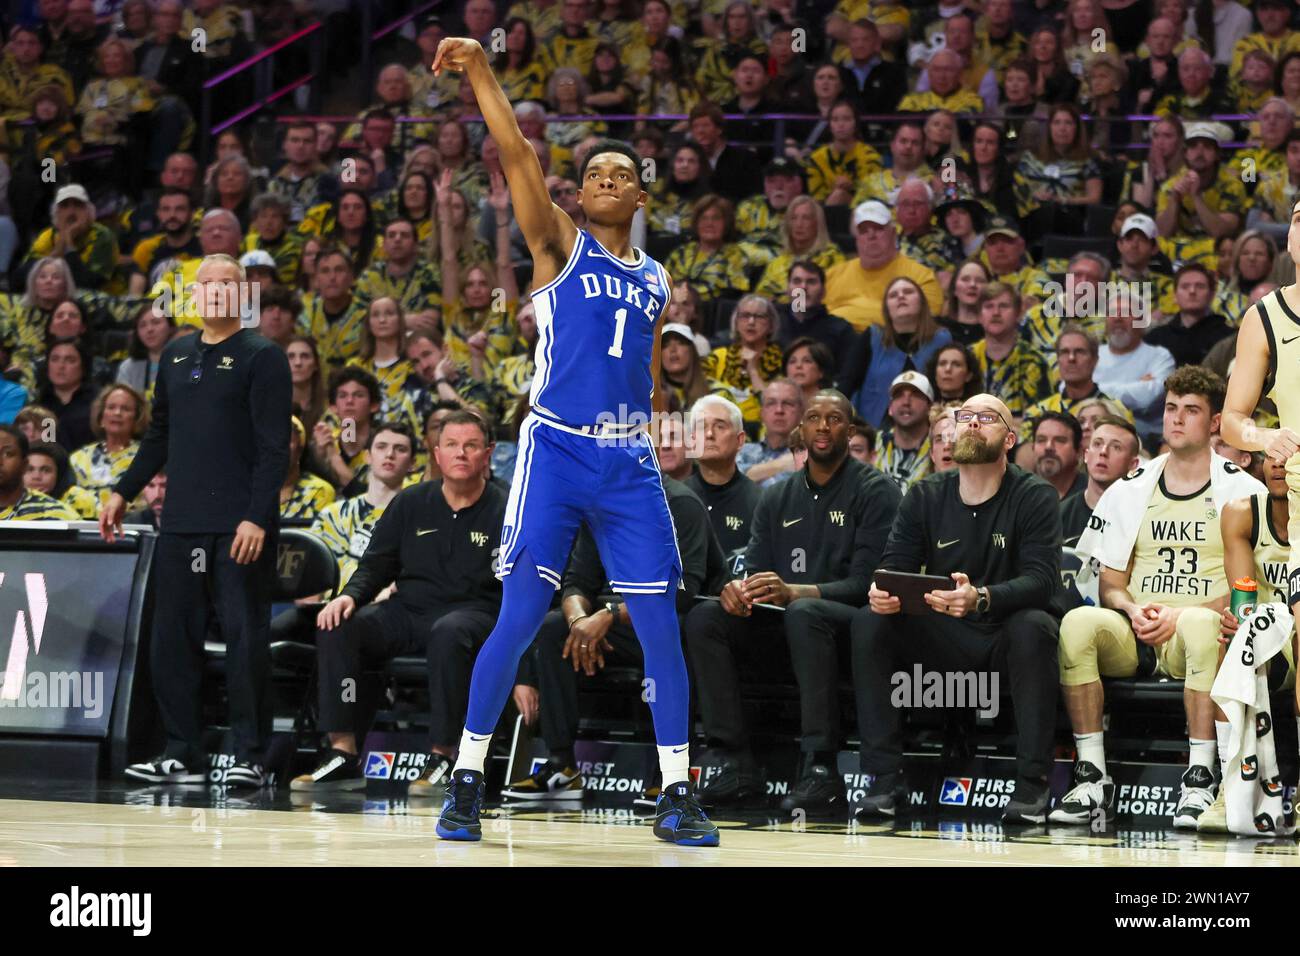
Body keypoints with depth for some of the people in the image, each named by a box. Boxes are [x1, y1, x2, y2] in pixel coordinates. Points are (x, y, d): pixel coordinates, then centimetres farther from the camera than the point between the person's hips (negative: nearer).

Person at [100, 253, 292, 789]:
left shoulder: (262, 358, -3)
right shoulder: (175, 356, 15)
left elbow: (274, 448, -9)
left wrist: (257, 517, -18)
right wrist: (124, 492, 15)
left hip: (241, 526, -6)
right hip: (182, 522, 6)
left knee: (245, 637, -4)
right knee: (173, 637, 6)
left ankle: (249, 757, 1)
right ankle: (182, 754, 12)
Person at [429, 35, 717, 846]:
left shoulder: (655, 280, 17)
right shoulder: (559, 244, 5)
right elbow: (517, 153, -8)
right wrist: (481, 70, -19)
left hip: (630, 464, 4)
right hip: (556, 449, -4)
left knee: (661, 628, 0)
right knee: (519, 619, -6)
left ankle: (678, 796, 6)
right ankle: (468, 783, 3)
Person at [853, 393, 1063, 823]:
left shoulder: (1034, 497, -7)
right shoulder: (925, 496, 5)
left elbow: (1042, 580, -19)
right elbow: (895, 565, 1)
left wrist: (980, 598, -39)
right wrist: (882, 592, -26)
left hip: (1004, 637, -3)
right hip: (941, 640, 3)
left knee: (1034, 626, -36)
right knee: (869, 622, -20)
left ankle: (1032, 784, -30)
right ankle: (884, 779, -20)